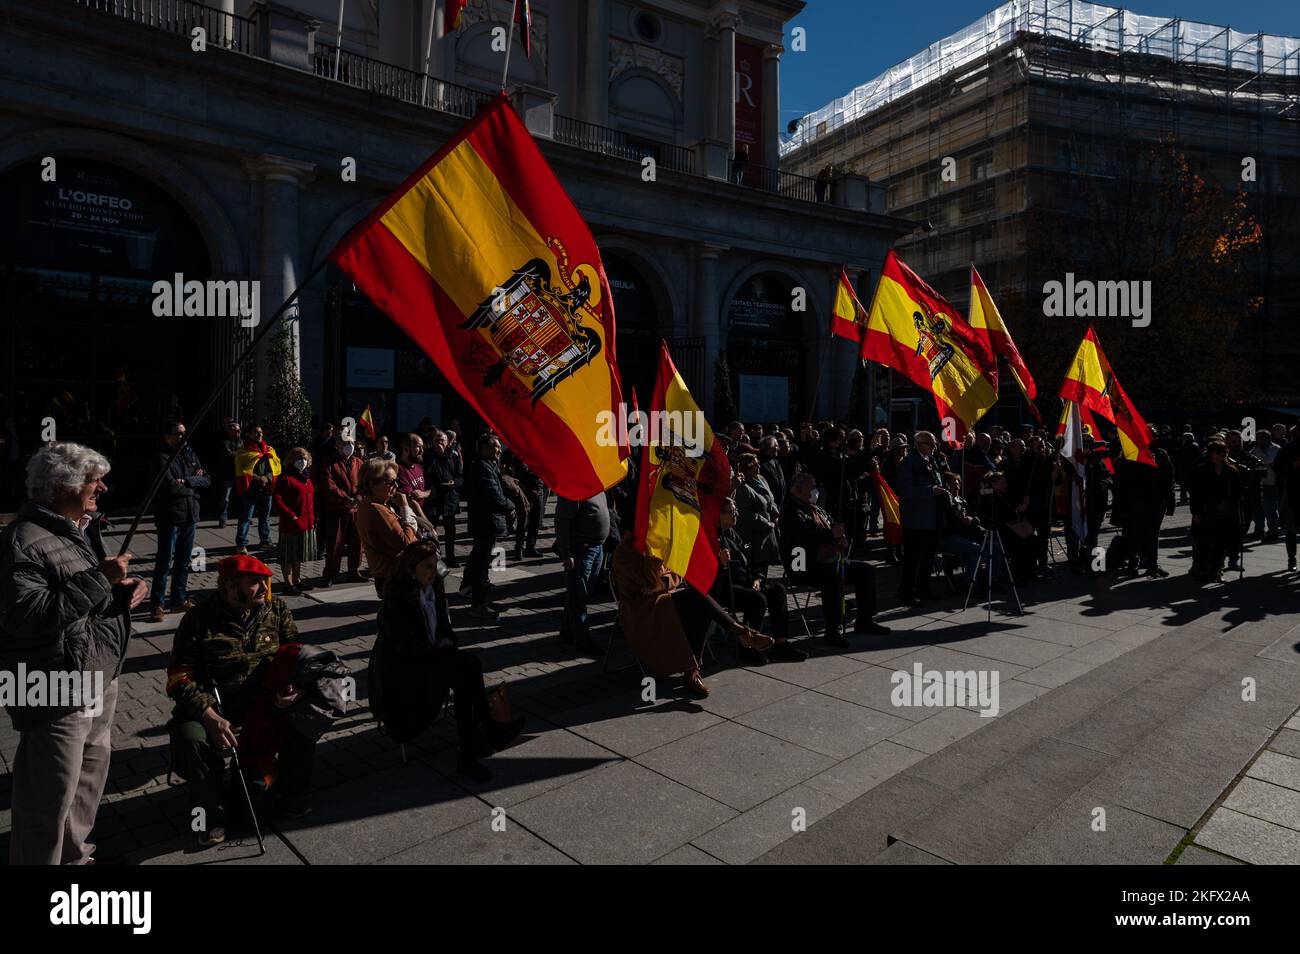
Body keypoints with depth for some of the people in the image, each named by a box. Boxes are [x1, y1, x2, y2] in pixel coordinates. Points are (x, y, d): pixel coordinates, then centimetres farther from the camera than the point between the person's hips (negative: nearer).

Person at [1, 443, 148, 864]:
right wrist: (99, 578, -27)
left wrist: (128, 587, 2)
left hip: (99, 677, 9)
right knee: (54, 791, 1)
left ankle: (75, 853, 40)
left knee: (93, 769, 22)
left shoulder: (86, 528, 10)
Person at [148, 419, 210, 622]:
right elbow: (171, 486, -21)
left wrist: (186, 481, -10)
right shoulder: (162, 457, -9)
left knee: (184, 561, 14)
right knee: (164, 562, -2)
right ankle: (156, 605, 7)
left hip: (190, 516, 6)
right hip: (170, 516, -6)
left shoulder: (190, 454, 11)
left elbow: (207, 480, 5)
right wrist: (193, 485, -5)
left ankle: (179, 600, 24)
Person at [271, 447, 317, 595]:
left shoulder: (307, 478, 14)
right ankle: (288, 584, 12)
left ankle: (297, 580, 31)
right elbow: (276, 501, -17)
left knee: (300, 555, 19)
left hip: (307, 524, 8)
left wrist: (313, 519, 13)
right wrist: (290, 515, -18)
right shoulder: (285, 478, -11)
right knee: (288, 556, 3)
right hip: (292, 524, -8)